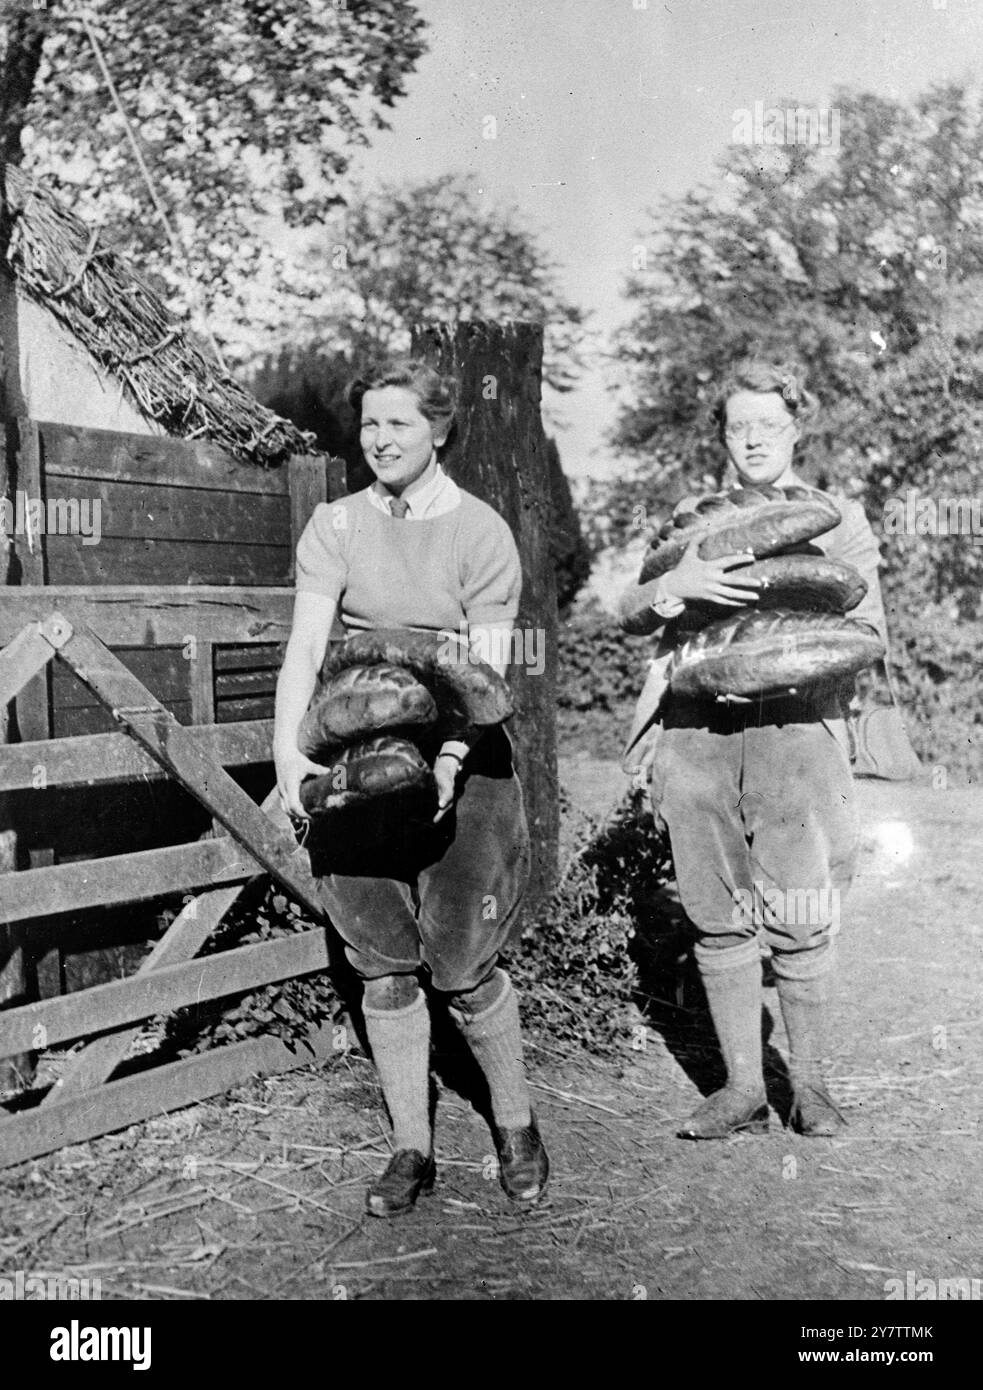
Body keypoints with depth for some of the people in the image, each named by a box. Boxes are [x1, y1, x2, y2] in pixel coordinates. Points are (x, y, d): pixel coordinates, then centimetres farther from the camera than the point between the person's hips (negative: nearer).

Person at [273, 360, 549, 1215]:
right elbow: (305, 644, -6)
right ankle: (412, 1150, 21)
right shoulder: (336, 526, 4)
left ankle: (516, 1127, 24)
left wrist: (448, 758, -26)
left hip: (457, 765, -2)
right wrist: (288, 751, -21)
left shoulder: (481, 533, -2)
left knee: (462, 968, 0)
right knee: (384, 968, 7)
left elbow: (485, 668, -9)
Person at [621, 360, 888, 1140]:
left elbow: (868, 630, 6)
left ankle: (811, 1085, 15)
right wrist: (677, 586, -13)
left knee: (799, 923, -3)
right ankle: (742, 1089, 15)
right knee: (719, 920, 4)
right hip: (698, 730, 2)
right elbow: (641, 612, 9)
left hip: (795, 729, -2)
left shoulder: (838, 518, 14)